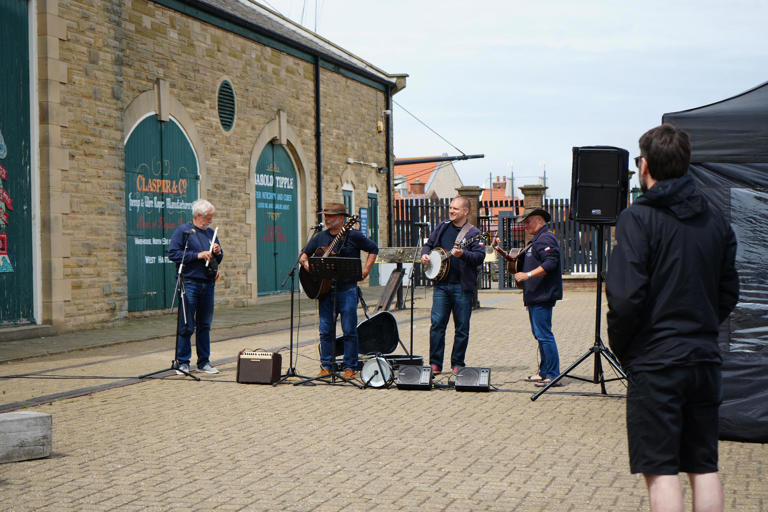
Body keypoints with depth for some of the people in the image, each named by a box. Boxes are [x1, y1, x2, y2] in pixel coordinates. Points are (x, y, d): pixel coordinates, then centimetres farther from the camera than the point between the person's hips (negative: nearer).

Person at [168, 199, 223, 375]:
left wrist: (218, 252, 1)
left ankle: (204, 362, 17)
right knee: (187, 326, -4)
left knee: (205, 325, 10)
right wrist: (197, 255, -16)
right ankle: (182, 362, 5)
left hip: (208, 284, 6)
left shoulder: (210, 233, 18)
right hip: (189, 283, -6)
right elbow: (173, 254, -11)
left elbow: (218, 259, 25)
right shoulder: (183, 231, -2)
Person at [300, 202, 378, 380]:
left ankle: (350, 367, 7)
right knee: (325, 330, 5)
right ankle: (326, 366, 13)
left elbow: (373, 248, 5)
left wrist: (366, 270, -4)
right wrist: (305, 262, -7)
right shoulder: (320, 237, 11)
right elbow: (304, 253, 16)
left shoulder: (353, 235, -1)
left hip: (347, 290, -4)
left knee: (349, 330, -1)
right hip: (325, 289, 4)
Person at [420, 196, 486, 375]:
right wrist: (425, 254, 5)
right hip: (441, 284, 3)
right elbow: (429, 244, 26)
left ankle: (457, 364, 14)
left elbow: (480, 257, -11)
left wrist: (462, 254, -26)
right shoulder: (442, 227, 14)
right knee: (437, 323, -3)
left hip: (462, 286, -3)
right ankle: (435, 363, 3)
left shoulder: (473, 233, -1)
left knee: (462, 327, 3)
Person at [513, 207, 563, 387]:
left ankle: (553, 374, -9)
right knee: (540, 335, 14)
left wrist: (528, 275, -28)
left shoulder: (546, 239, -12)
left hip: (542, 297, -11)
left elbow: (550, 263, -24)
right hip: (535, 296, 11)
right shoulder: (536, 240, 22)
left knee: (544, 335, -11)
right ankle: (544, 372, 20)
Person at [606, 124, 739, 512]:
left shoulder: (638, 218, -11)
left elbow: (625, 296, -17)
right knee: (704, 467, 13)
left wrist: (620, 347, -2)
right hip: (705, 358, 6)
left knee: (661, 469, -1)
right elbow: (728, 294, 13)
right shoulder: (715, 222, 8)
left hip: (655, 363, -6)